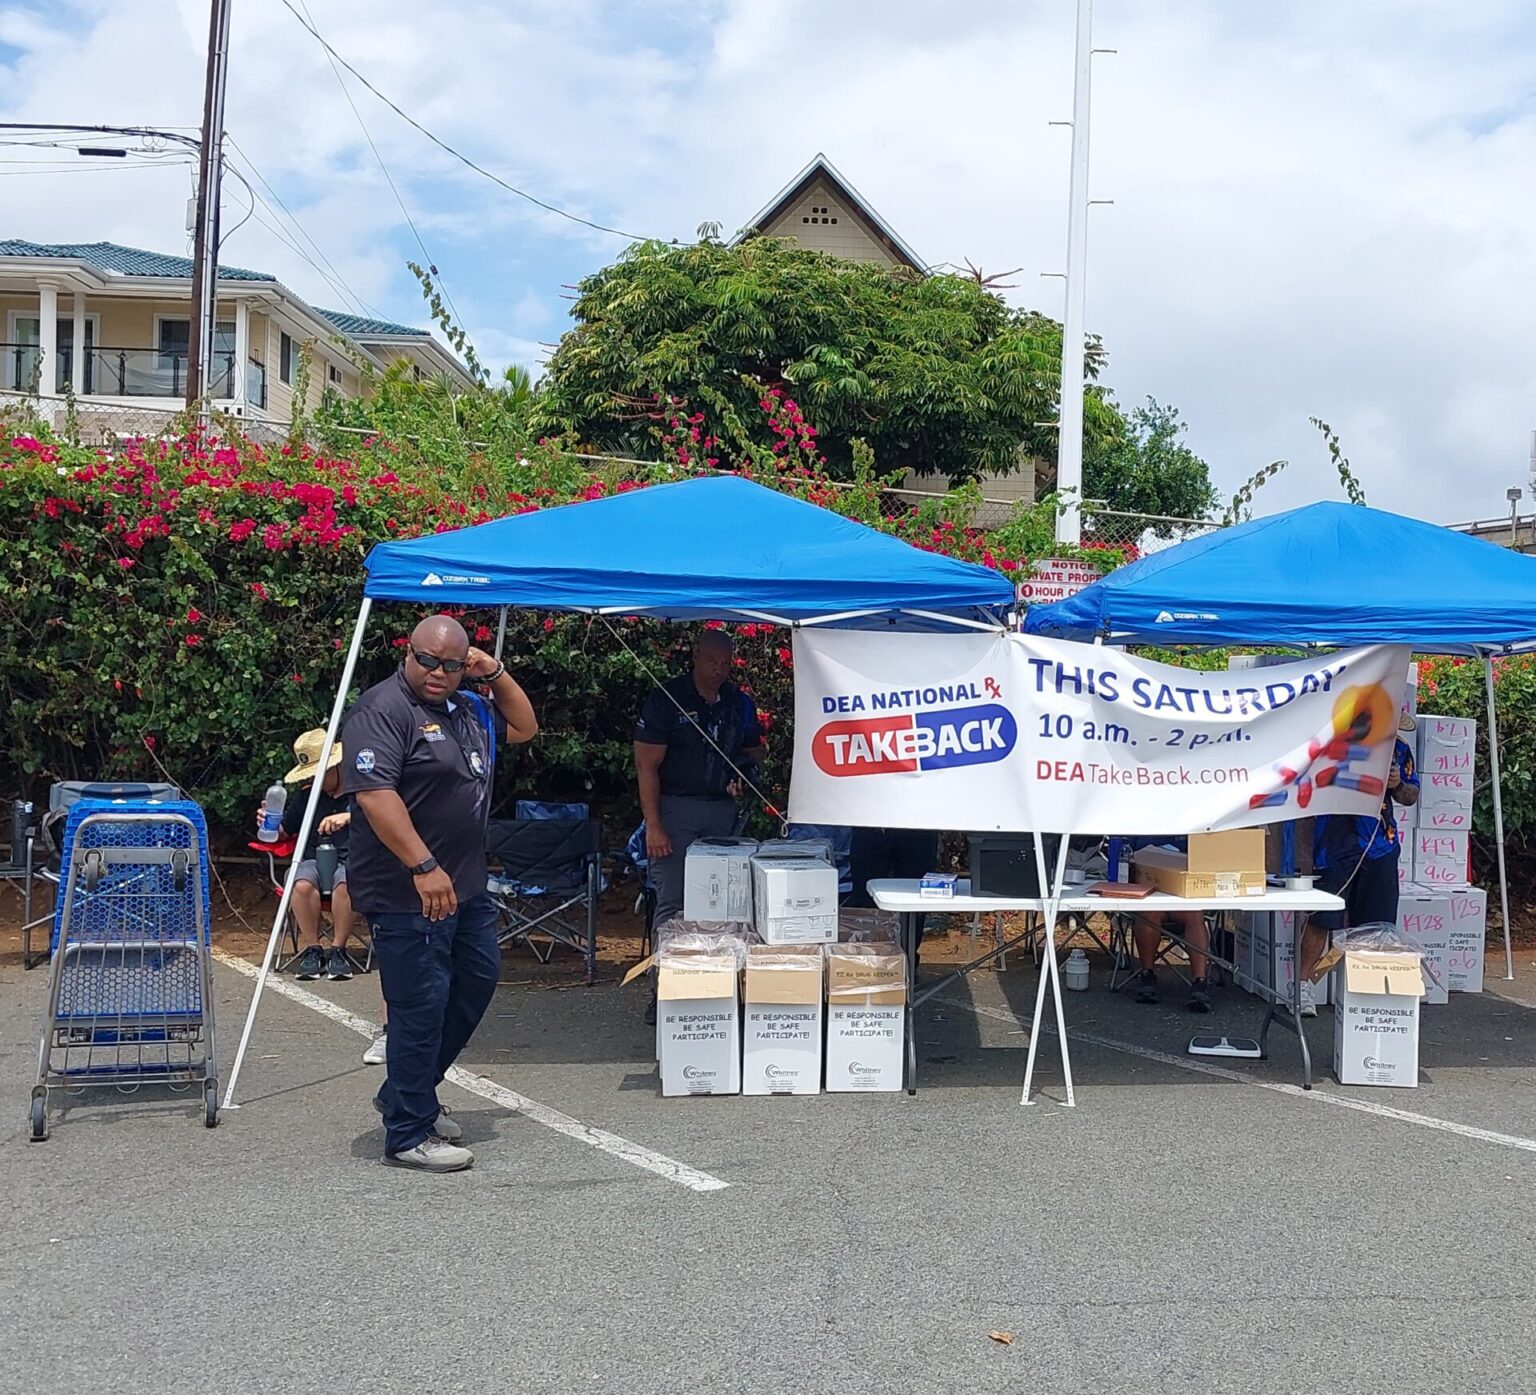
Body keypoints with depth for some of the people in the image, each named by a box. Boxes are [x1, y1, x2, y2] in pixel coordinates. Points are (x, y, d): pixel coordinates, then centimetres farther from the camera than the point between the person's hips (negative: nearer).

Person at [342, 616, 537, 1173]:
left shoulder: (466, 708, 13)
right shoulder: (382, 710, -16)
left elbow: (523, 727, 27)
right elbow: (373, 794, -26)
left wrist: (495, 674, 10)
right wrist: (424, 867, -30)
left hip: (464, 886, 10)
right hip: (407, 895, -10)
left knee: (478, 980, 19)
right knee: (422, 1006, -4)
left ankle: (405, 1092, 33)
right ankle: (408, 1135, 8)